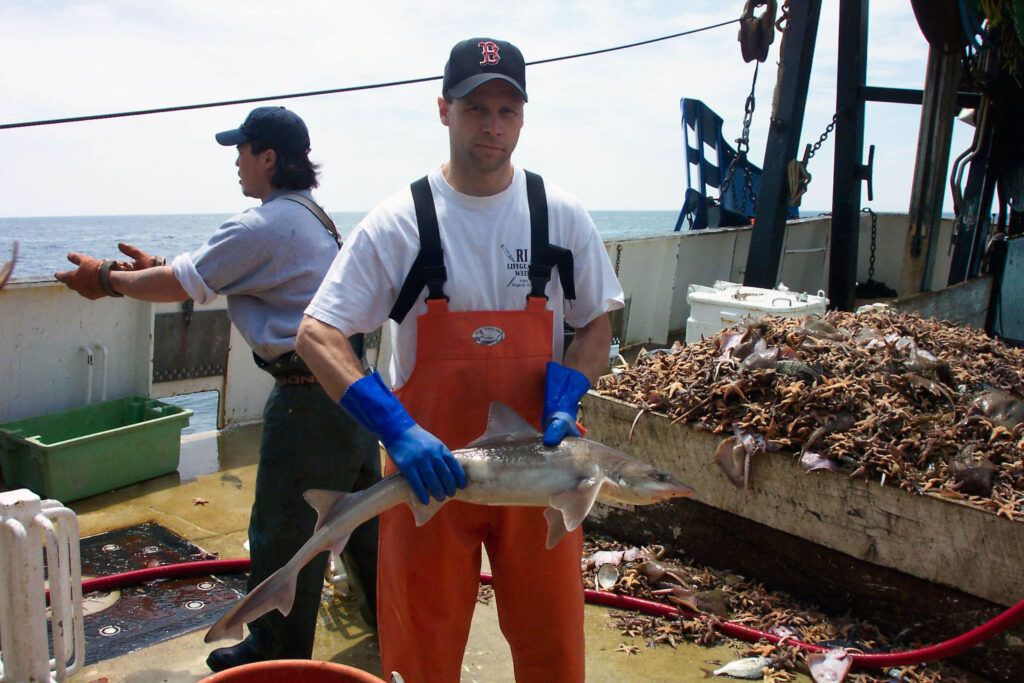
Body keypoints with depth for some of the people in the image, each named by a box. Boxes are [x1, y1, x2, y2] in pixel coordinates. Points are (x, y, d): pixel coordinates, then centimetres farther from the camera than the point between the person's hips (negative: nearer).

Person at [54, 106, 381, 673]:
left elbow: (178, 286, -10)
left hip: (308, 401, -10)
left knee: (283, 530, 6)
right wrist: (157, 268, 20)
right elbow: (210, 276, 22)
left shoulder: (263, 227, -16)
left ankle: (277, 652, 22)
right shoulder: (315, 218, 15)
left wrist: (105, 278, 6)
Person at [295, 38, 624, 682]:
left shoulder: (560, 214, 0)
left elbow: (597, 323, 9)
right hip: (430, 467, -1)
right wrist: (396, 428, -24)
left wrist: (562, 404, -10)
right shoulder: (399, 222, -8)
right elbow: (316, 335, -11)